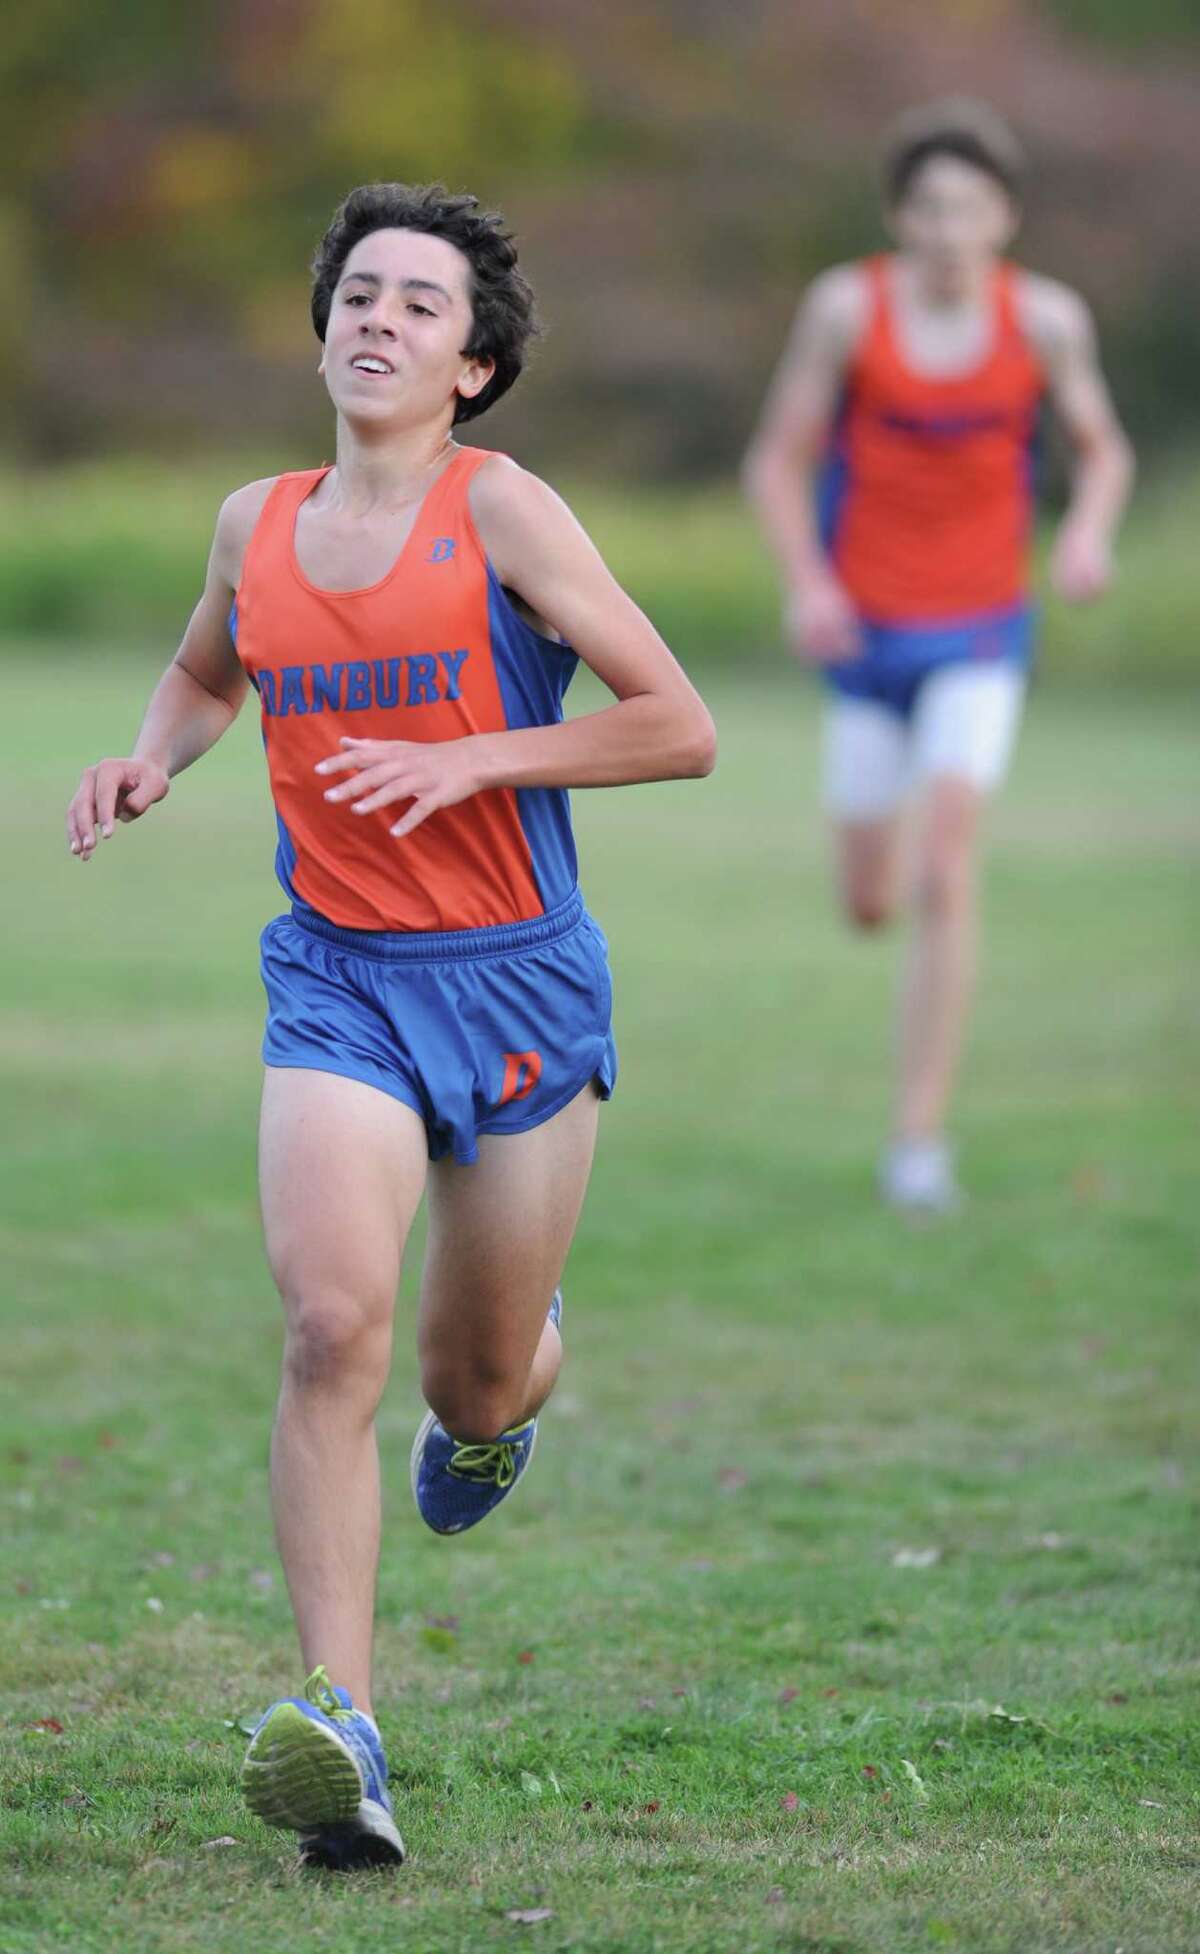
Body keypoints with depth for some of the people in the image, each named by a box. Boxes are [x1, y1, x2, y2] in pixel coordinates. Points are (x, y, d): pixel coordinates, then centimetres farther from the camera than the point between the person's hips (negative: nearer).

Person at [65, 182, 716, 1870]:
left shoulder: (499, 512, -7)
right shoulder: (256, 526, 7)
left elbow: (679, 727, -8)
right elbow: (207, 674, 30)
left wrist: (466, 763, -17)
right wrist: (152, 761, 8)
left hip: (518, 980, -2)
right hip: (335, 978, 2)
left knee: (476, 1391, 10)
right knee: (333, 1322, -21)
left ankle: (515, 1371, 51)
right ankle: (339, 1732, -24)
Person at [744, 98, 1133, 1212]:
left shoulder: (1046, 318, -9)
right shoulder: (847, 306, -12)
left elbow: (1103, 451, 7)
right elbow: (778, 462, -4)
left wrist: (1090, 530, -15)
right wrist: (805, 584, -20)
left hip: (980, 638, -1)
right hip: (866, 634, 1)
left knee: (944, 880, -19)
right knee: (867, 905, 12)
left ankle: (920, 1139, -13)